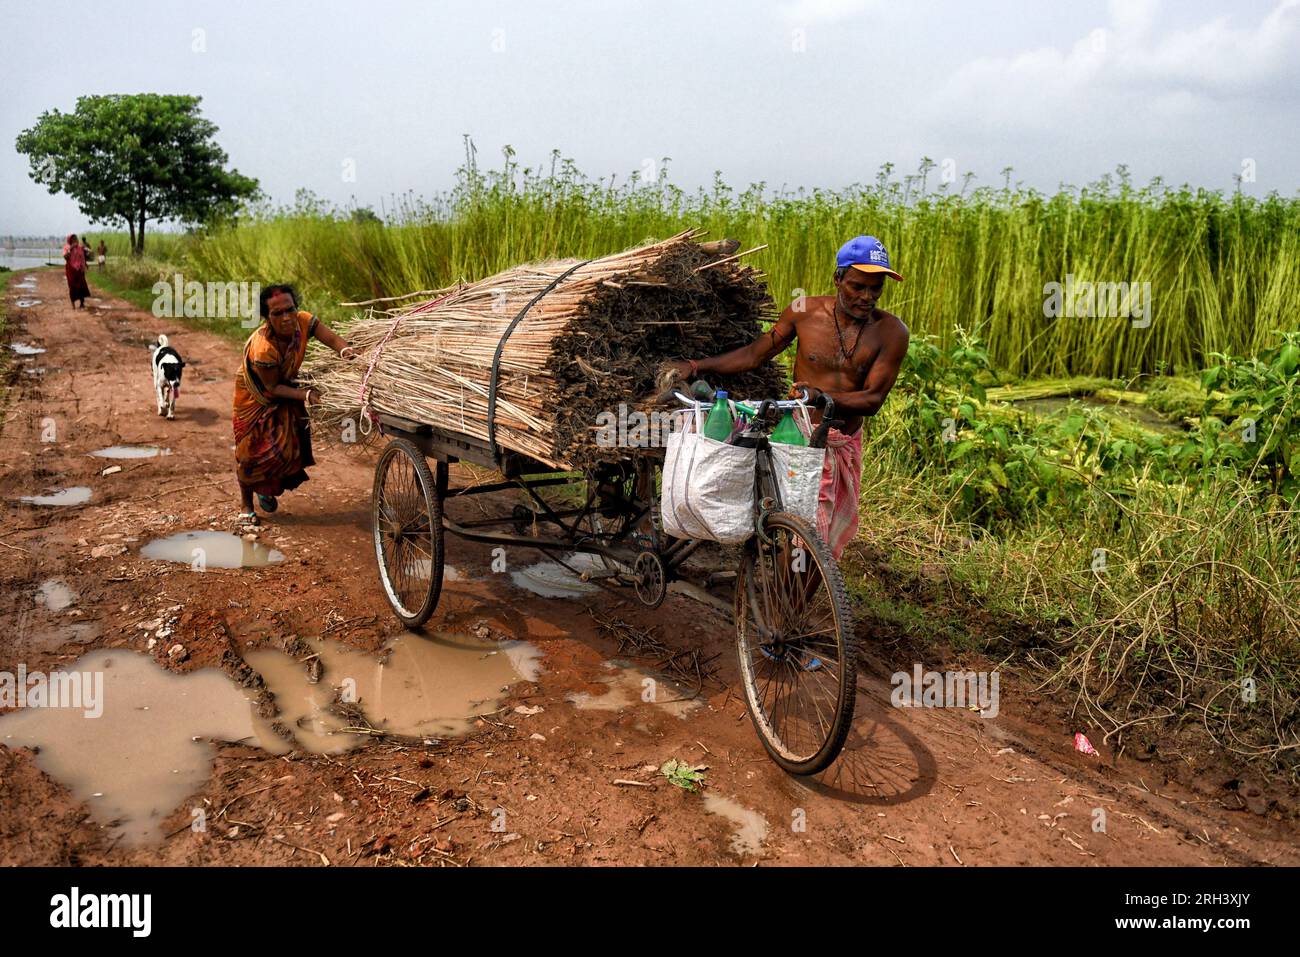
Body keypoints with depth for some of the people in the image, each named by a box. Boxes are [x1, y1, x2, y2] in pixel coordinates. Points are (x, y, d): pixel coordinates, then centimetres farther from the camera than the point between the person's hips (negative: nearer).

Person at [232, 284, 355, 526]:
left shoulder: (303, 321, -27)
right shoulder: (262, 348, -40)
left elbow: (332, 338, -25)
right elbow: (272, 388, -28)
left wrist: (345, 351, -47)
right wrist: (306, 395, -35)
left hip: (286, 385, 6)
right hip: (257, 395, -5)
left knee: (288, 445, 10)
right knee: (253, 449, 2)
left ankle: (267, 489, 38)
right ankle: (246, 503, 23)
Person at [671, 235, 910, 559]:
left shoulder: (892, 331, -7)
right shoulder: (806, 311, -5)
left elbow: (874, 399, -12)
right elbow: (754, 354, 4)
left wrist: (820, 395, -29)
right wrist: (694, 366, -3)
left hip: (846, 446, 2)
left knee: (834, 535, 12)